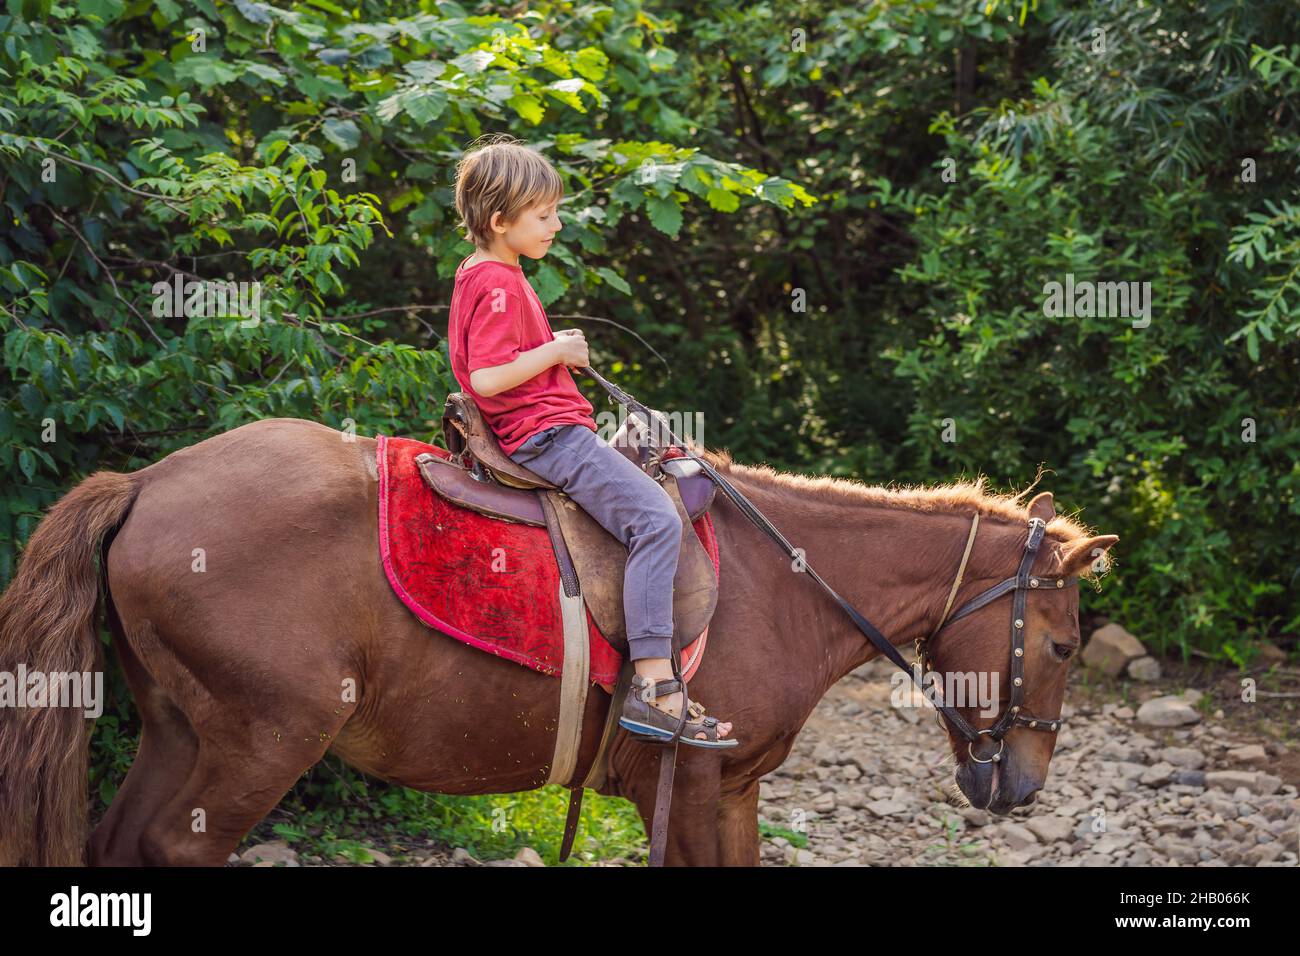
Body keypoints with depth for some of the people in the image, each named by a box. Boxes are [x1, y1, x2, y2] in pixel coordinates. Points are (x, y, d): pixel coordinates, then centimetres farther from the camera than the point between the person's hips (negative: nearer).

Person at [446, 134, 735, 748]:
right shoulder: (499, 286, -15)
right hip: (545, 433, -11)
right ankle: (653, 688, -30)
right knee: (657, 520, -22)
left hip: (531, 436, 11)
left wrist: (555, 349, 14)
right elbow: (487, 376, -25)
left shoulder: (476, 274, 16)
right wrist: (556, 352, -13)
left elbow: (483, 360, 26)